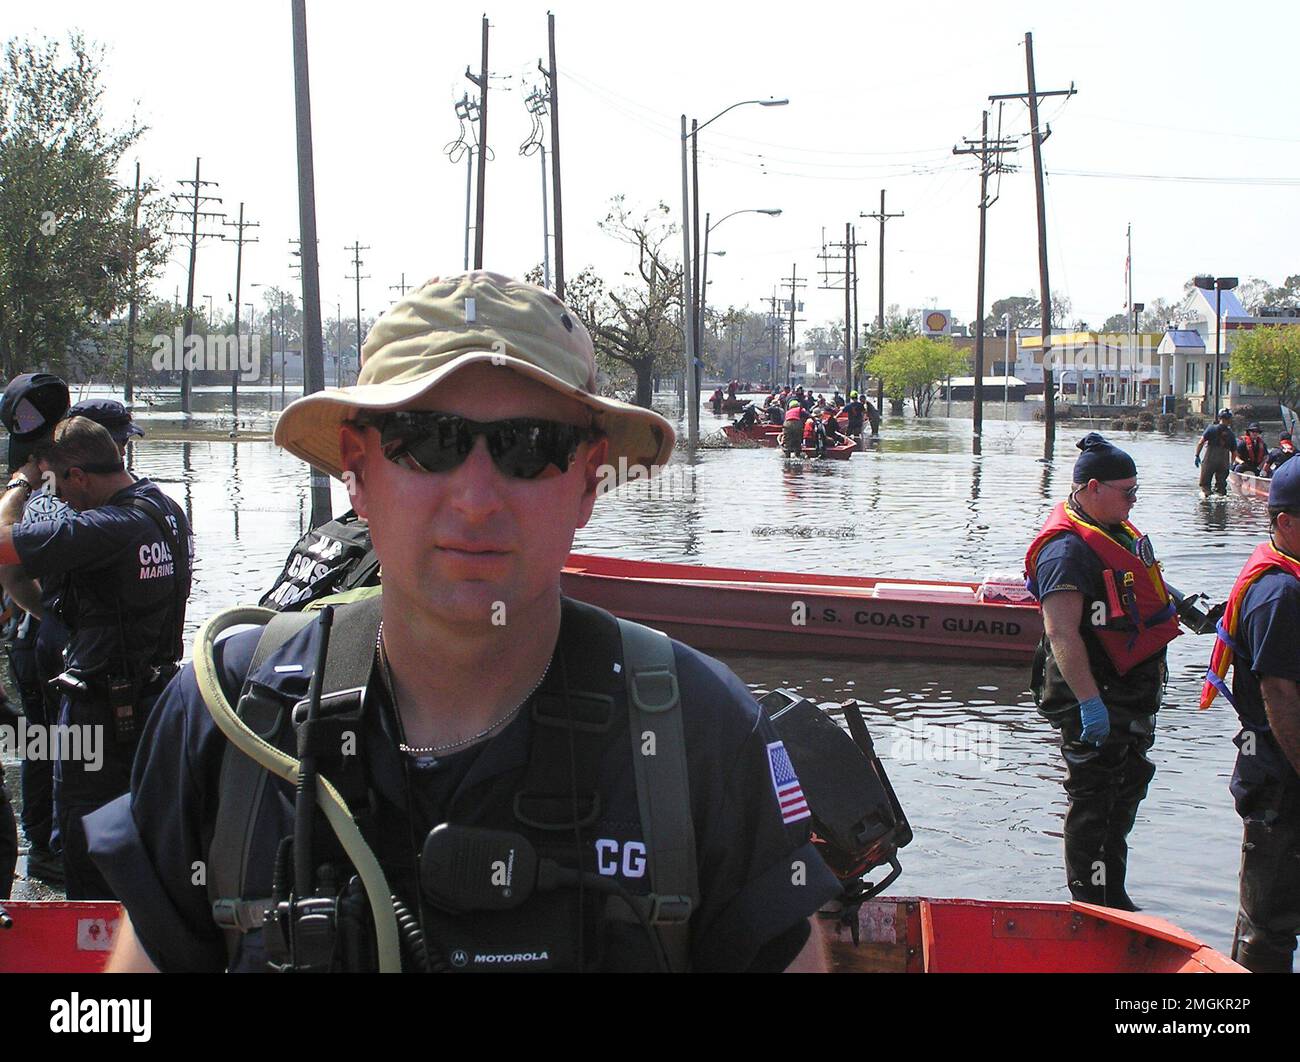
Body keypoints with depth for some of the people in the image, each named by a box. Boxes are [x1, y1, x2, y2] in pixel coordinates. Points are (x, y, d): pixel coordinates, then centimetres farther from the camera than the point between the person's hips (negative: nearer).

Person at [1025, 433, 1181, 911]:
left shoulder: (1121, 533, 12)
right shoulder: (1069, 548, -21)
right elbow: (1061, 632, -28)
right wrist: (1089, 702, -32)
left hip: (1133, 697, 11)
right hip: (1096, 699, -11)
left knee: (1127, 791, 19)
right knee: (1094, 801, -3)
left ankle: (1114, 899, 32)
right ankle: (1090, 909, 6)